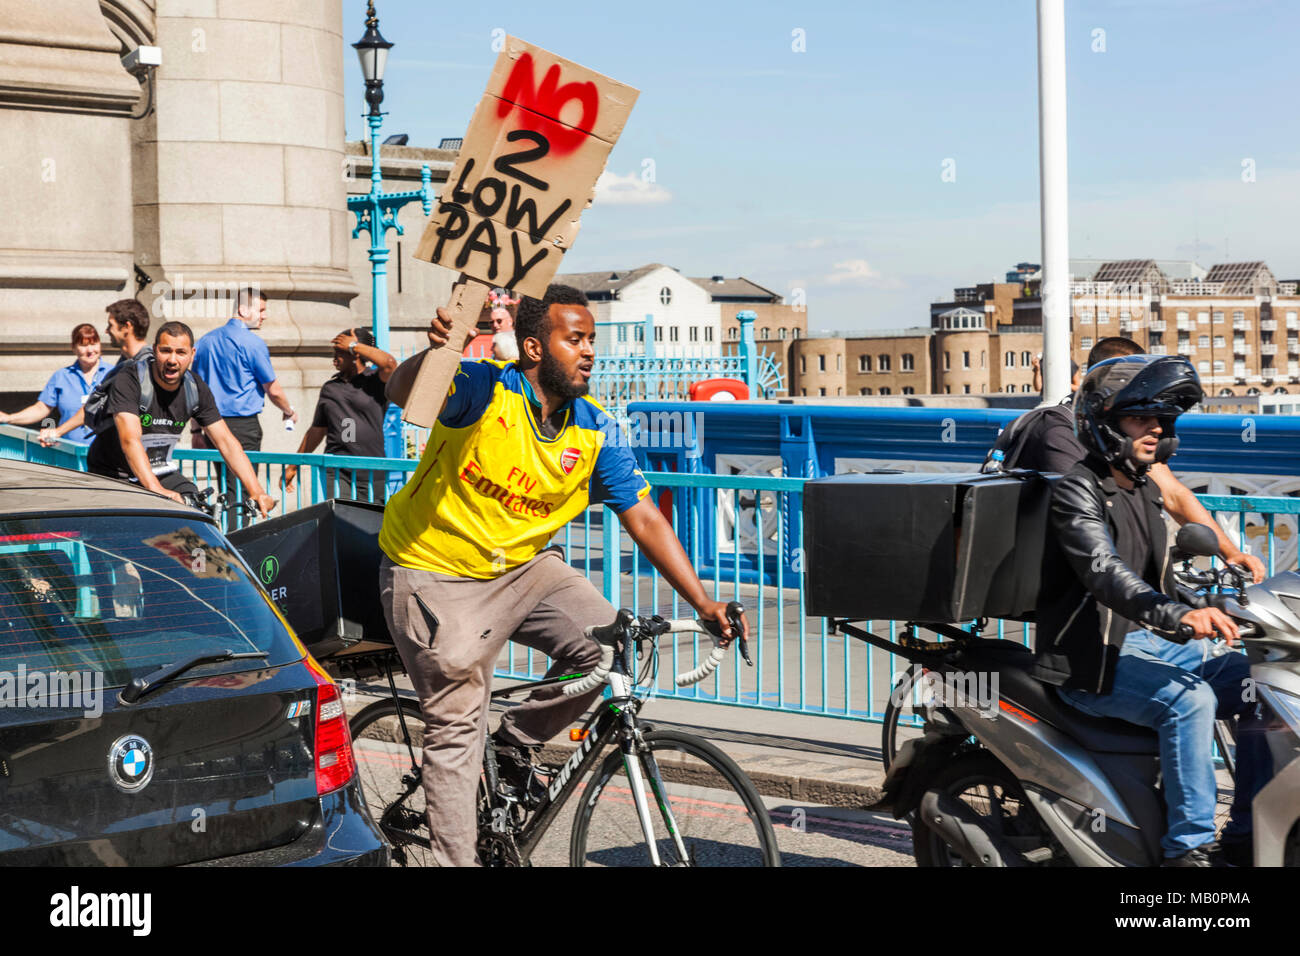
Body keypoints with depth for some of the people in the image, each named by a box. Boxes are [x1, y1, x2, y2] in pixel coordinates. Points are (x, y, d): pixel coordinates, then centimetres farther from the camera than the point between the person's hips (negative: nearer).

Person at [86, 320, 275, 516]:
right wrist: (157, 490, -50)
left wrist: (257, 492, -20)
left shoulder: (196, 389, -6)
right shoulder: (128, 381, -23)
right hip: (112, 476, -4)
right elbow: (130, 440, -35)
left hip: (160, 474, 4)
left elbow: (226, 441, -7)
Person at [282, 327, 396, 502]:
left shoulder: (375, 380, 3)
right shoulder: (329, 388, 16)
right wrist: (293, 467, 24)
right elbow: (316, 431, 22)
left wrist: (354, 345, -8)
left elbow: (389, 363, -21)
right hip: (336, 473, 2)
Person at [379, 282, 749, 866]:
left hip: (521, 567, 5)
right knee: (456, 729, -5)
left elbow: (644, 519, -5)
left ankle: (517, 742, 9)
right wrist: (433, 353, -59)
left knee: (606, 644, -16)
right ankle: (456, 859, 11)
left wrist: (704, 604, -13)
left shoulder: (596, 433, -6)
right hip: (435, 575, -5)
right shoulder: (484, 391, -20)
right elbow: (402, 395, -35)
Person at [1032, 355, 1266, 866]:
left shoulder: (1144, 490, 16)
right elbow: (1104, 573, -29)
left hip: (1142, 641, 8)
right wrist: (1179, 615, -44)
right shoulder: (1076, 492, -12)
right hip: (1090, 659, -8)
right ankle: (1189, 847, -24)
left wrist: (1210, 608, 9)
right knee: (1189, 699, -31)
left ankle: (1249, 831, 0)